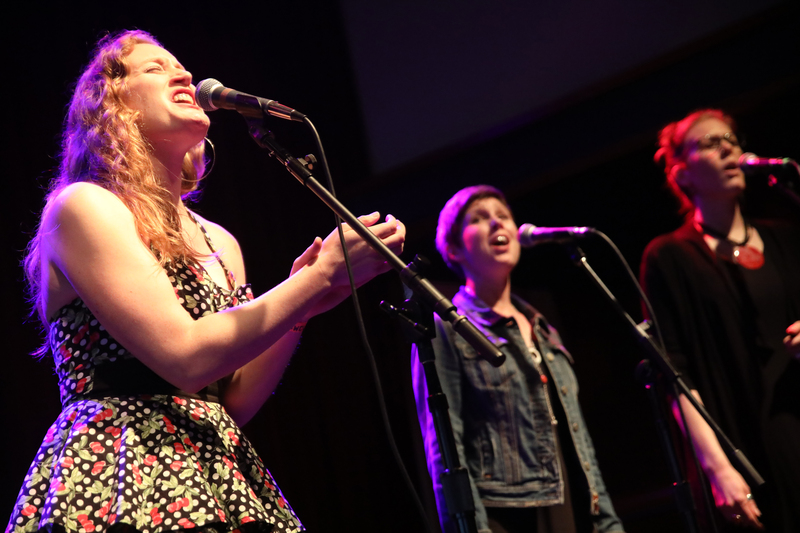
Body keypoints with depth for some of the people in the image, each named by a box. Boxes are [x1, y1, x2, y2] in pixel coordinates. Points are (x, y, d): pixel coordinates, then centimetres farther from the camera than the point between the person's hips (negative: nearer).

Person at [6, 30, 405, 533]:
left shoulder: (221, 243, 14)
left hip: (221, 484, 6)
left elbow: (233, 403, 12)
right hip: (120, 484, -6)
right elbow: (185, 358, -17)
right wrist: (322, 275, -13)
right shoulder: (84, 207, -6)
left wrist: (301, 308, -1)